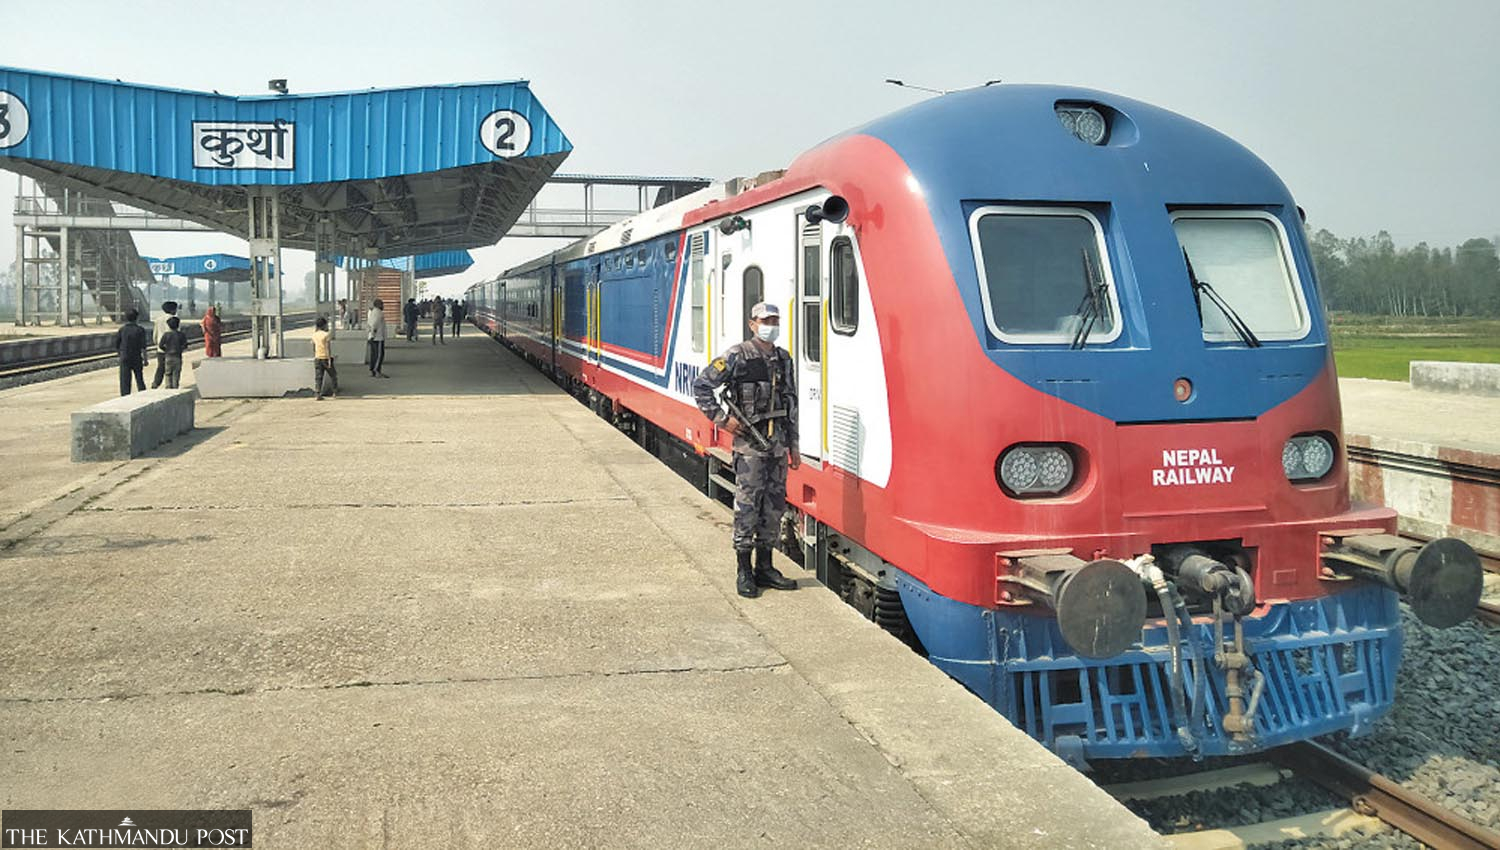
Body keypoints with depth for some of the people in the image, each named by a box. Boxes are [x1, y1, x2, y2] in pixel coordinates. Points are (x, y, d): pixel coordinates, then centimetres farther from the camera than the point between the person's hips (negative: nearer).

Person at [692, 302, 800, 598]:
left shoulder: (784, 359, 13)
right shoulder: (737, 356, -6)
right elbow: (701, 386, -5)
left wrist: (793, 446, 15)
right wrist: (722, 419, -9)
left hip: (777, 442, 6)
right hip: (749, 442, -6)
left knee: (775, 505, 9)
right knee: (747, 506, -5)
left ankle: (764, 568, 19)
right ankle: (743, 571, 4)